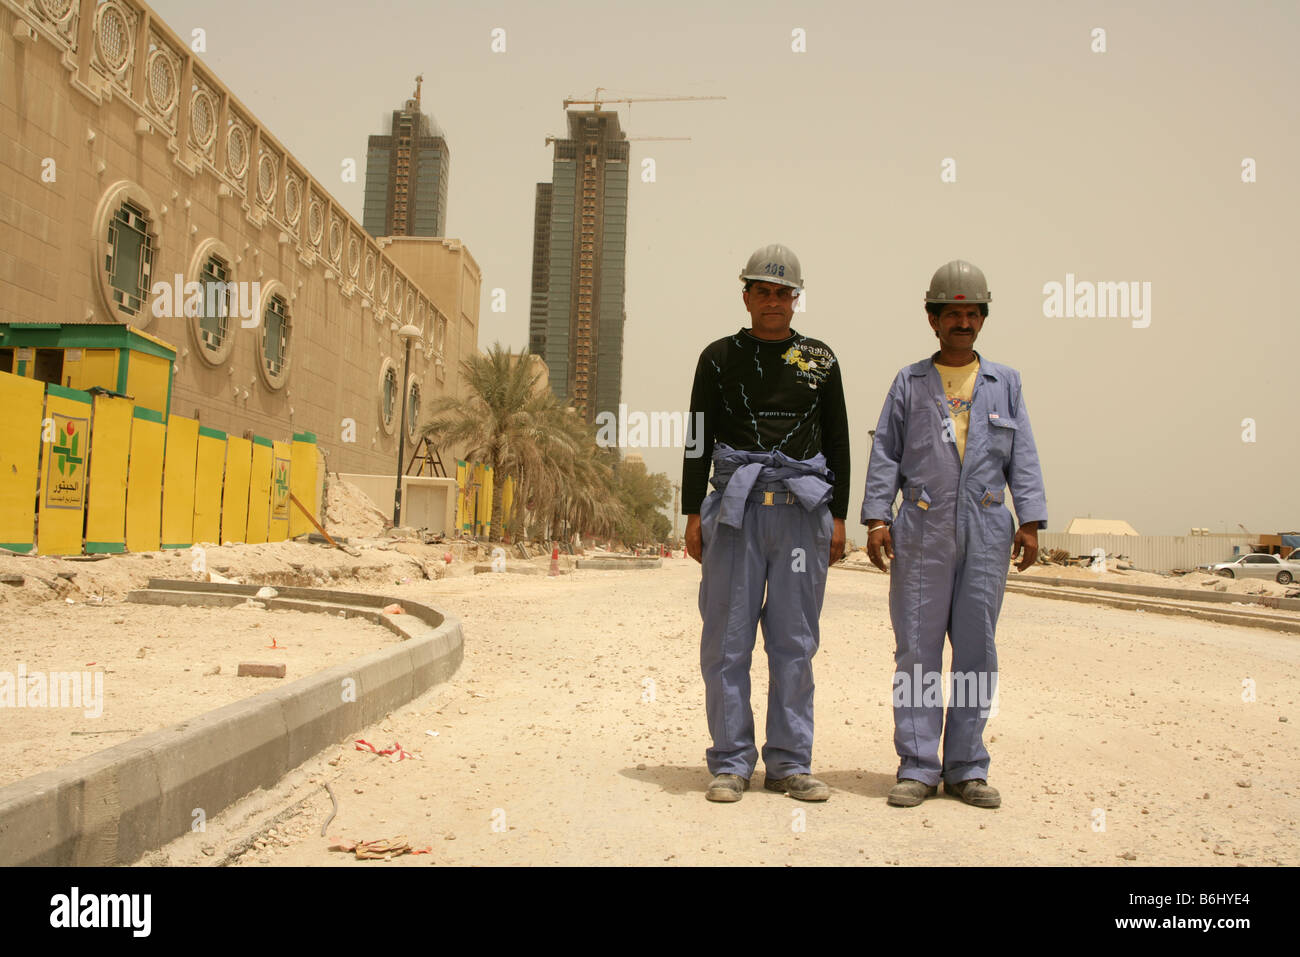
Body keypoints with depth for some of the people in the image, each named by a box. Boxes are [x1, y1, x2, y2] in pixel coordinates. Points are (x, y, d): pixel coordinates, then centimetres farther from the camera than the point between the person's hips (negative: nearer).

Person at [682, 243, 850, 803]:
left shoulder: (820, 359, 13)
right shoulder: (720, 357, 9)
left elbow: (837, 442, 13)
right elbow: (698, 440, 7)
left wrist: (838, 517, 6)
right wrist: (692, 515, 0)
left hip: (802, 511, 1)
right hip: (736, 507, -1)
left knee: (795, 643, 3)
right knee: (727, 641, -1)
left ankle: (790, 764, 12)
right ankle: (732, 765, 8)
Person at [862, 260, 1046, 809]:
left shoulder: (1004, 383, 15)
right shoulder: (909, 383, 12)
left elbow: (1023, 457, 10)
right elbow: (885, 453, 7)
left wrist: (1030, 522, 0)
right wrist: (876, 517, -4)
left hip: (986, 533, 1)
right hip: (922, 533, -1)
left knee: (976, 649, 3)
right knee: (916, 647, -2)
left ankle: (967, 769, 12)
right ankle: (917, 768, 4)